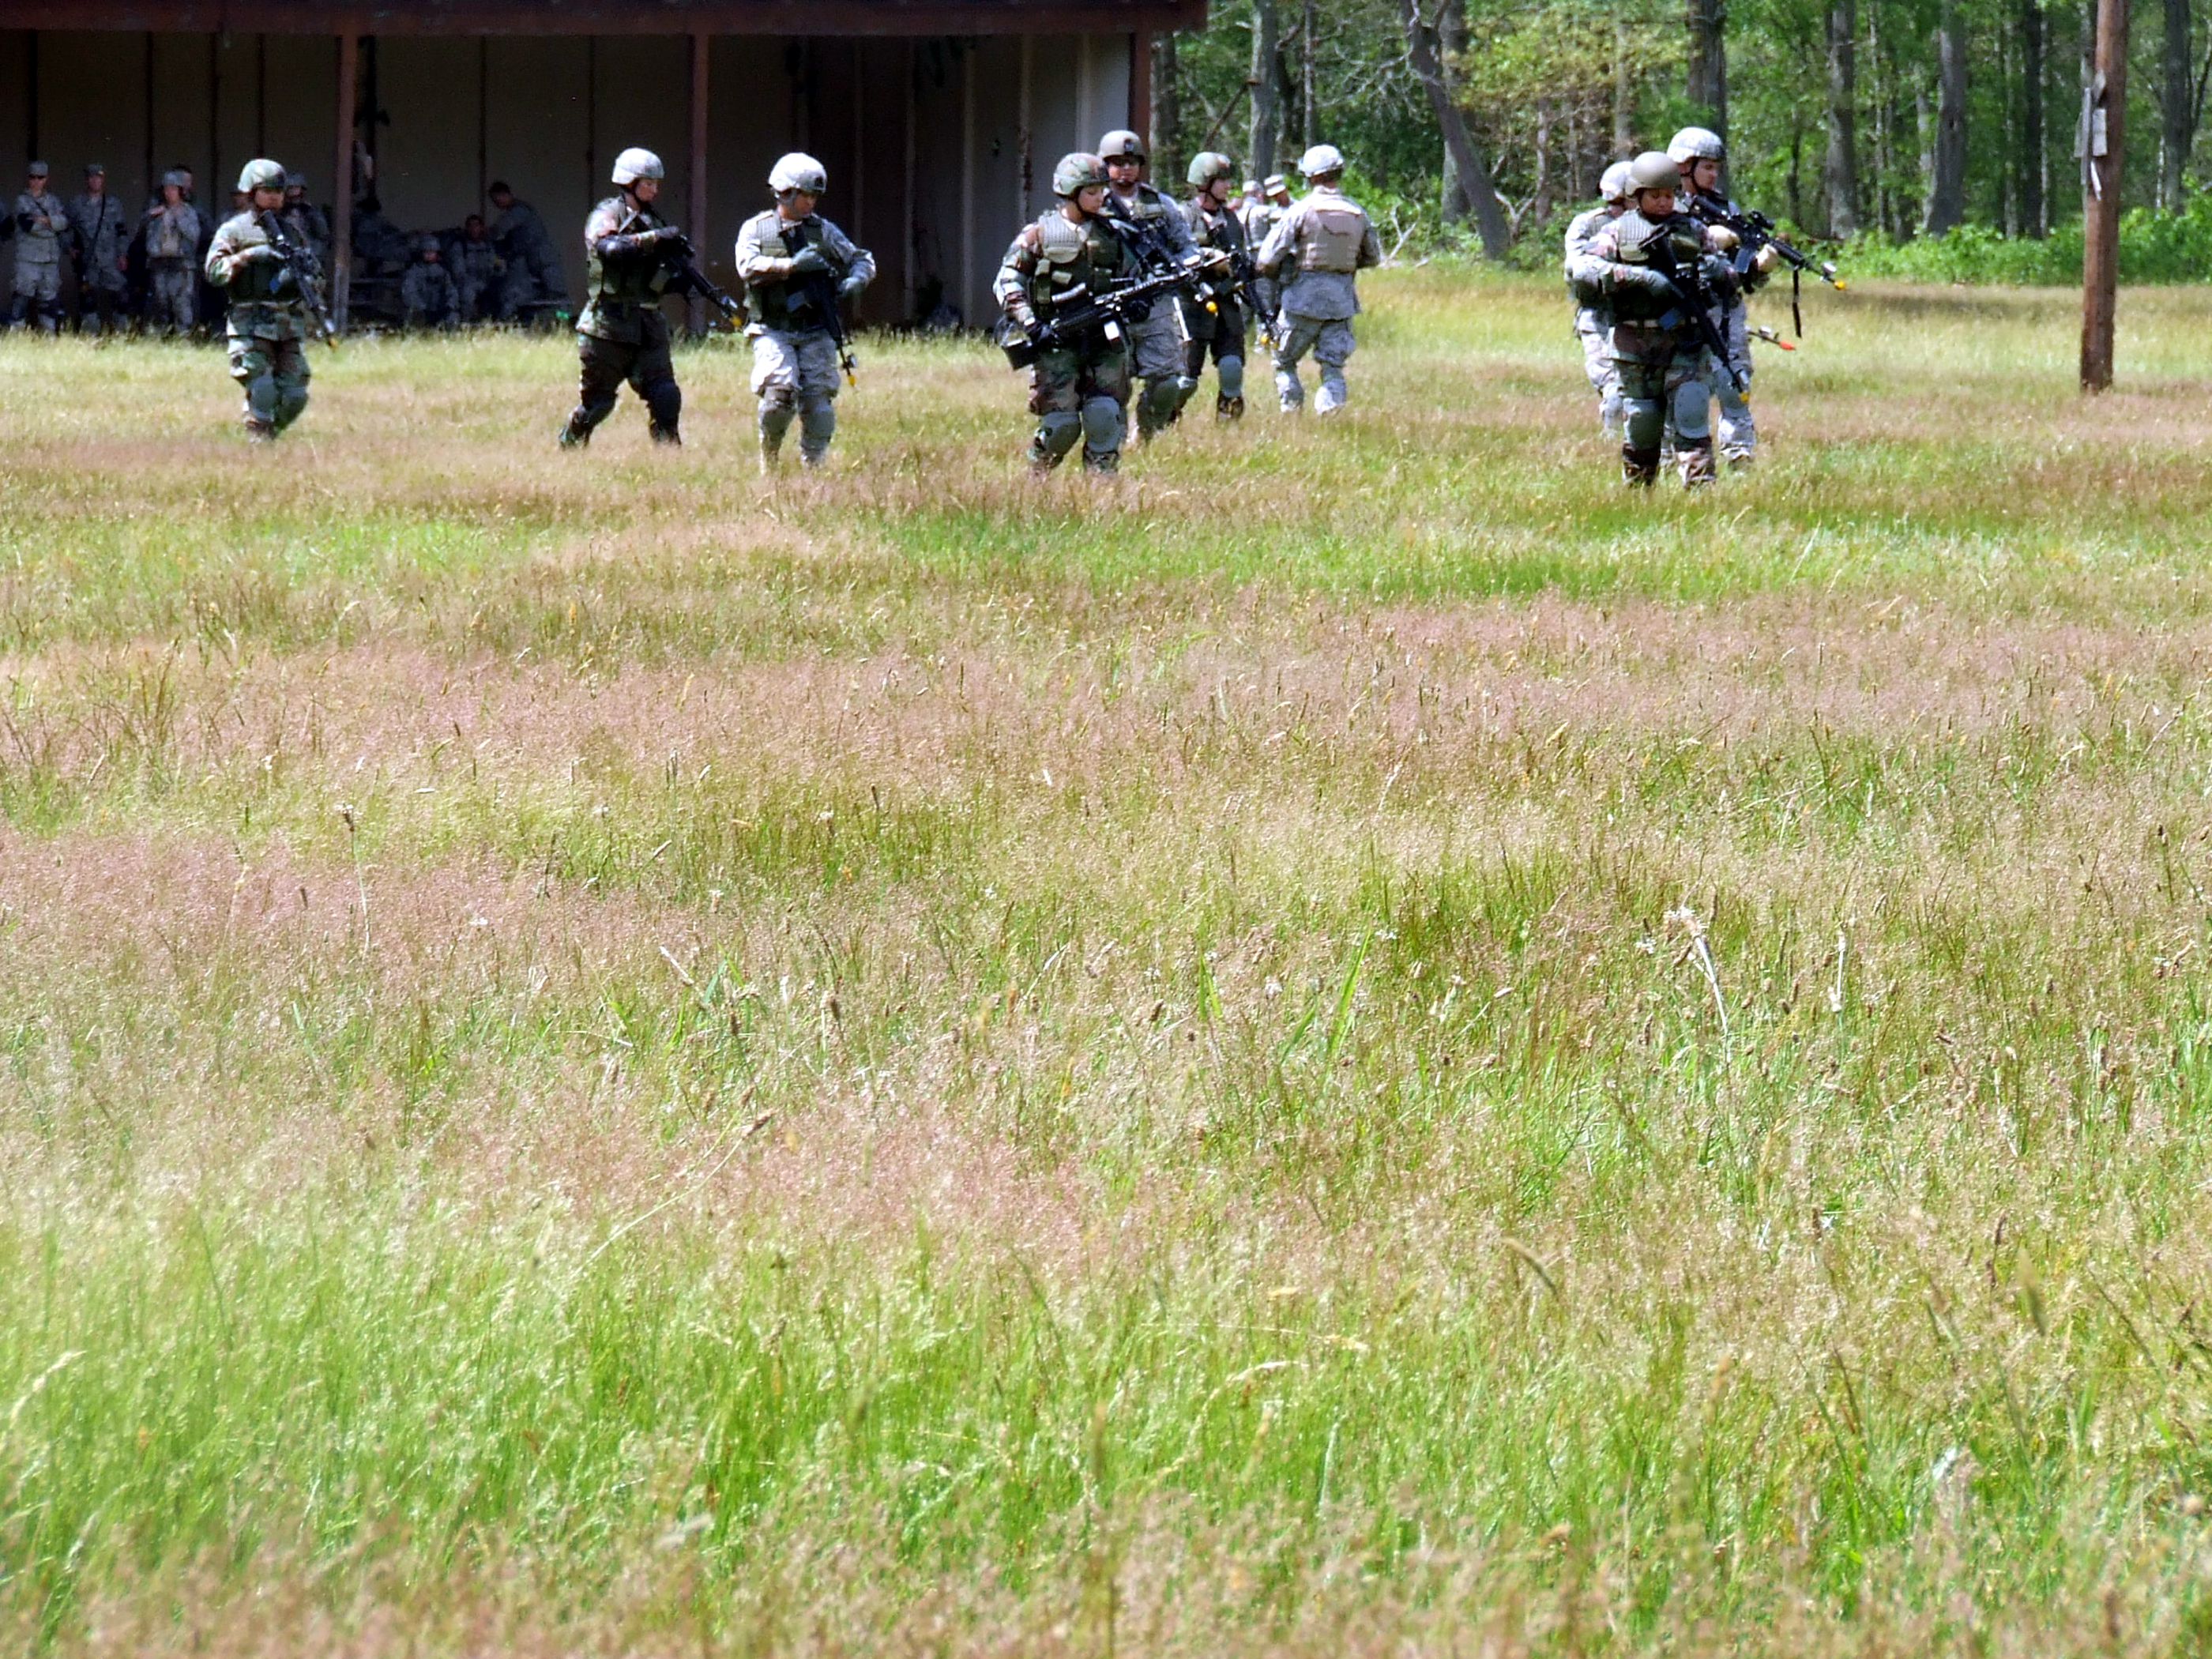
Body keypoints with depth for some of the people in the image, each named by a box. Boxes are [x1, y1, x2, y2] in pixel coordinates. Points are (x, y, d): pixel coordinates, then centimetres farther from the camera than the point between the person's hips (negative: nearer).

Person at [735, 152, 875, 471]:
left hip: (816, 333, 3)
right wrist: (791, 266, -24)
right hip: (773, 332, -3)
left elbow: (861, 259, 17)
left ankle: (812, 467, 7)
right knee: (780, 391, -20)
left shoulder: (823, 230, 12)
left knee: (818, 402, -5)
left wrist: (856, 279, -6)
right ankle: (768, 462, 3)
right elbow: (749, 267, -12)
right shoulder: (756, 229, 5)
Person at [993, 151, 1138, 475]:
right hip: (1057, 343, -3)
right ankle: (1036, 481, 15)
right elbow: (1007, 282, 0)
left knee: (1106, 418, -9)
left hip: (1104, 340, 3)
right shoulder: (1040, 234, 1)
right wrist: (1028, 322, -13)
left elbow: (1131, 276, 23)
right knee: (1061, 424, -8)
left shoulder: (1109, 234, 13)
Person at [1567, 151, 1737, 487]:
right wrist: (1640, 276, -22)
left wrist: (1717, 270, -8)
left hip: (1686, 343, 1)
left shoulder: (1694, 231, 12)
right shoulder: (1617, 232, 3)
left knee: (1691, 415, -14)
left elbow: (1729, 279, 17)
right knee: (1641, 424, 6)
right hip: (1636, 346, -1)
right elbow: (1583, 270, -13)